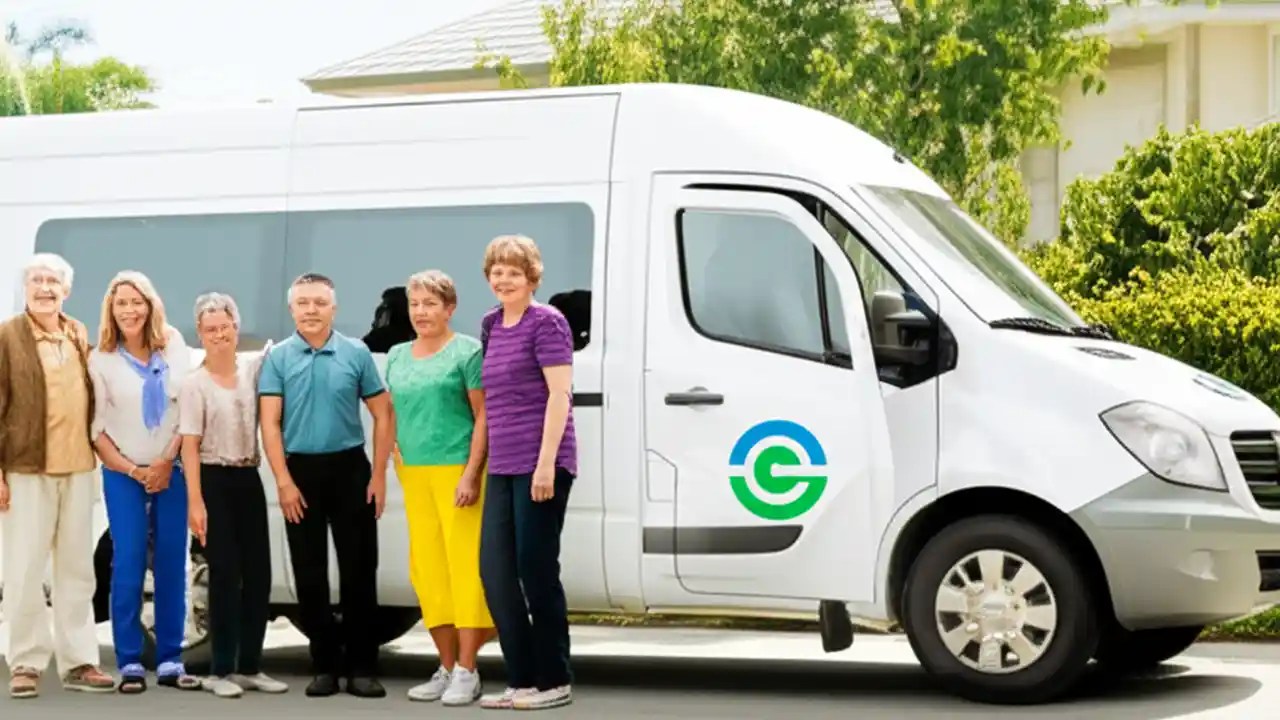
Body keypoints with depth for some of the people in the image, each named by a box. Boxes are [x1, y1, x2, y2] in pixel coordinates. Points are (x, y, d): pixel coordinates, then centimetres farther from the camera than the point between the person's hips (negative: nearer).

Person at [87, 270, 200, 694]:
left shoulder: (174, 348, 3)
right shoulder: (101, 360, 0)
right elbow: (97, 427, 1)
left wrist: (166, 462, -7)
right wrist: (134, 471, -5)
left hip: (172, 471, 1)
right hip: (123, 475, -1)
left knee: (173, 566, 0)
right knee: (128, 566, -6)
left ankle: (170, 662, 5)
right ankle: (129, 664, -3)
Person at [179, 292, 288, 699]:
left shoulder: (253, 370, 6)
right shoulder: (195, 384, -6)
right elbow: (190, 446, -10)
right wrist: (195, 501, -16)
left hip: (248, 479, 5)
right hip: (215, 481, -5)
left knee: (258, 573, 5)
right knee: (225, 575, -5)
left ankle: (250, 667, 14)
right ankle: (222, 670, 2)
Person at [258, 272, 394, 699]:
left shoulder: (357, 354, 3)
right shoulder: (278, 358, 3)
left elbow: (382, 415, 5)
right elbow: (270, 424, -1)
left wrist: (379, 475, -2)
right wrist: (284, 481, -9)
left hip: (350, 468, -1)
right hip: (301, 471, 1)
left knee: (359, 570, 0)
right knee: (310, 574, 4)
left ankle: (362, 667, 5)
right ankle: (325, 665, 13)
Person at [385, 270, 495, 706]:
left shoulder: (466, 352, -2)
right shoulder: (397, 357, 15)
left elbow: (483, 417, -7)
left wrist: (471, 474, -15)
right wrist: (395, 454, 9)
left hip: (456, 470, -6)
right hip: (414, 473, 6)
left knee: (464, 564, -8)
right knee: (427, 569, 6)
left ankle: (466, 672, -5)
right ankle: (446, 667, 15)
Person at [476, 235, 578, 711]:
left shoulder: (545, 322, -6)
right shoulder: (491, 325, 15)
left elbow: (560, 394, -12)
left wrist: (546, 463, -19)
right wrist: (482, 465, 16)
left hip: (540, 466, -7)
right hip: (503, 467, 8)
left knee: (536, 571, -4)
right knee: (495, 571, 4)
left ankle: (554, 681, 6)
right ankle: (521, 680, 11)